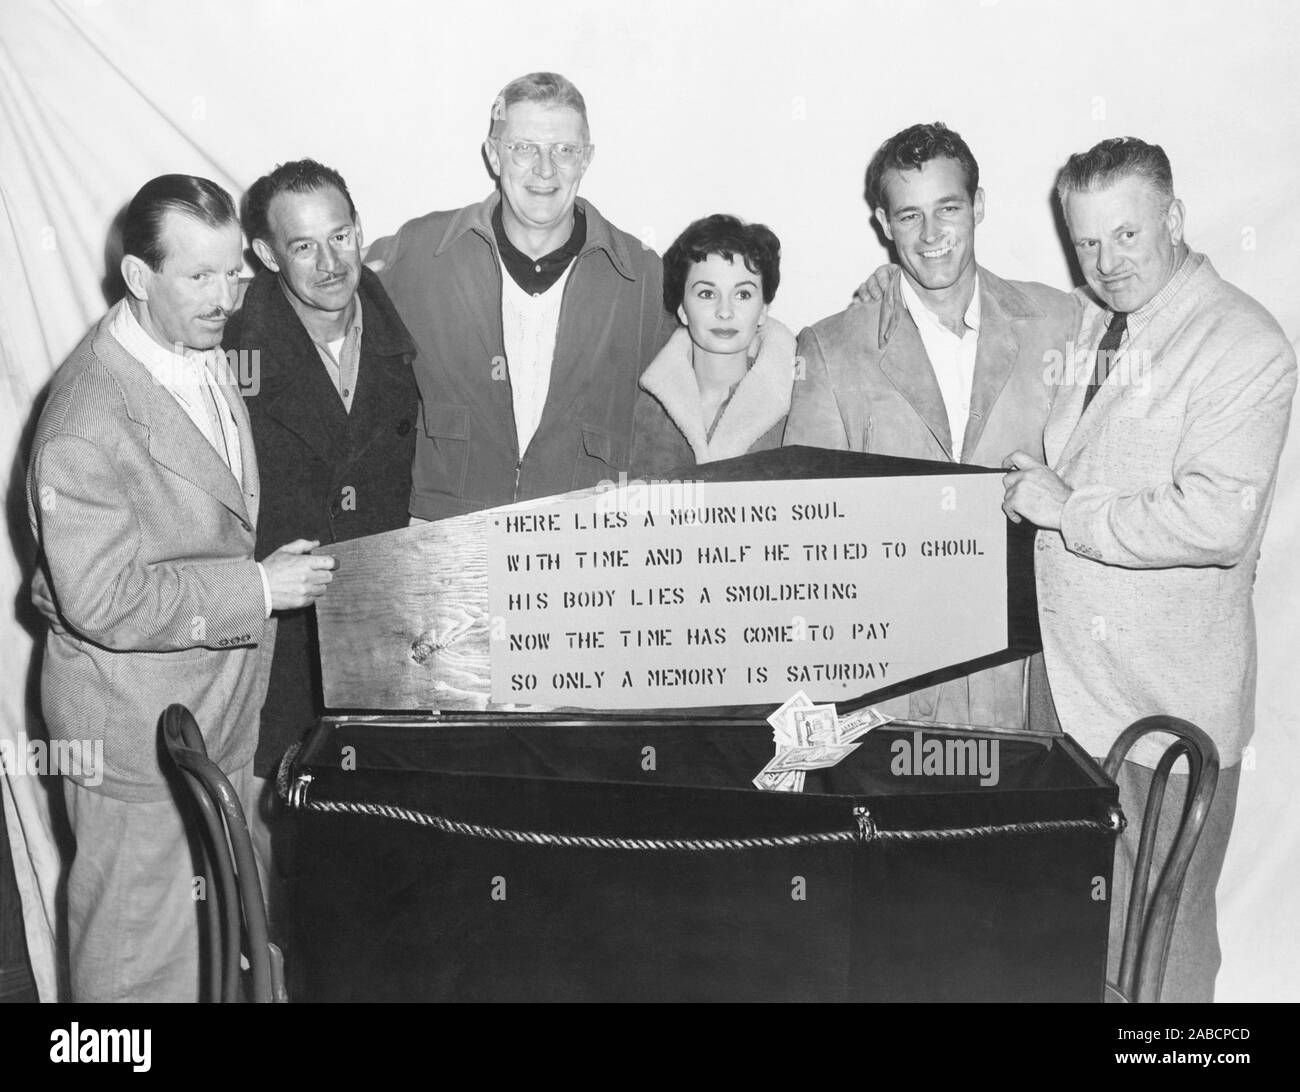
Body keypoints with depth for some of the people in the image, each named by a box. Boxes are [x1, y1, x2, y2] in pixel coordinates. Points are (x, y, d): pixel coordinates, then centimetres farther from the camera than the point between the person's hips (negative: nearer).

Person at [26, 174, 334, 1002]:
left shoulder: (203, 351, 3)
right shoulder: (89, 420, -26)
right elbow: (104, 601, -26)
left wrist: (275, 562, 6)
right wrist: (257, 588, -23)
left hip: (225, 701, 8)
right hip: (137, 722, -8)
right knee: (144, 951, 10)